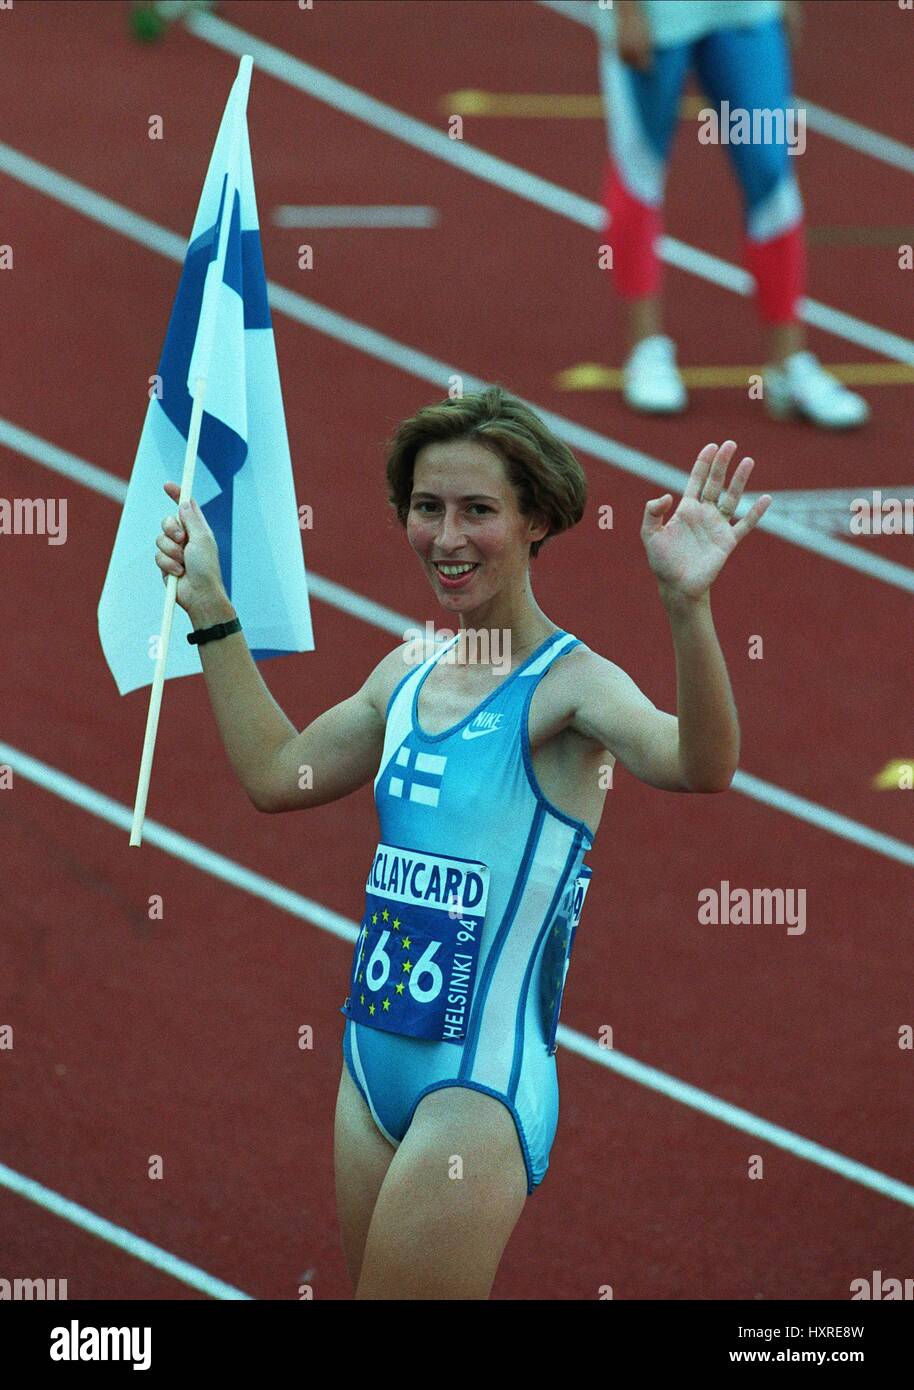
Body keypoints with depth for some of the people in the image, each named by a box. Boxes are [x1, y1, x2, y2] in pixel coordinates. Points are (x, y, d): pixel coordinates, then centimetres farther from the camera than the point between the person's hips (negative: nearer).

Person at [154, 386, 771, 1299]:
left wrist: (688, 604, -50)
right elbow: (277, 775, 25)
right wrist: (209, 607, 26)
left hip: (484, 1080, -8)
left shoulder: (567, 682, -14)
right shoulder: (408, 675, 9)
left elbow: (700, 765, -34)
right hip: (373, 1059, 8)